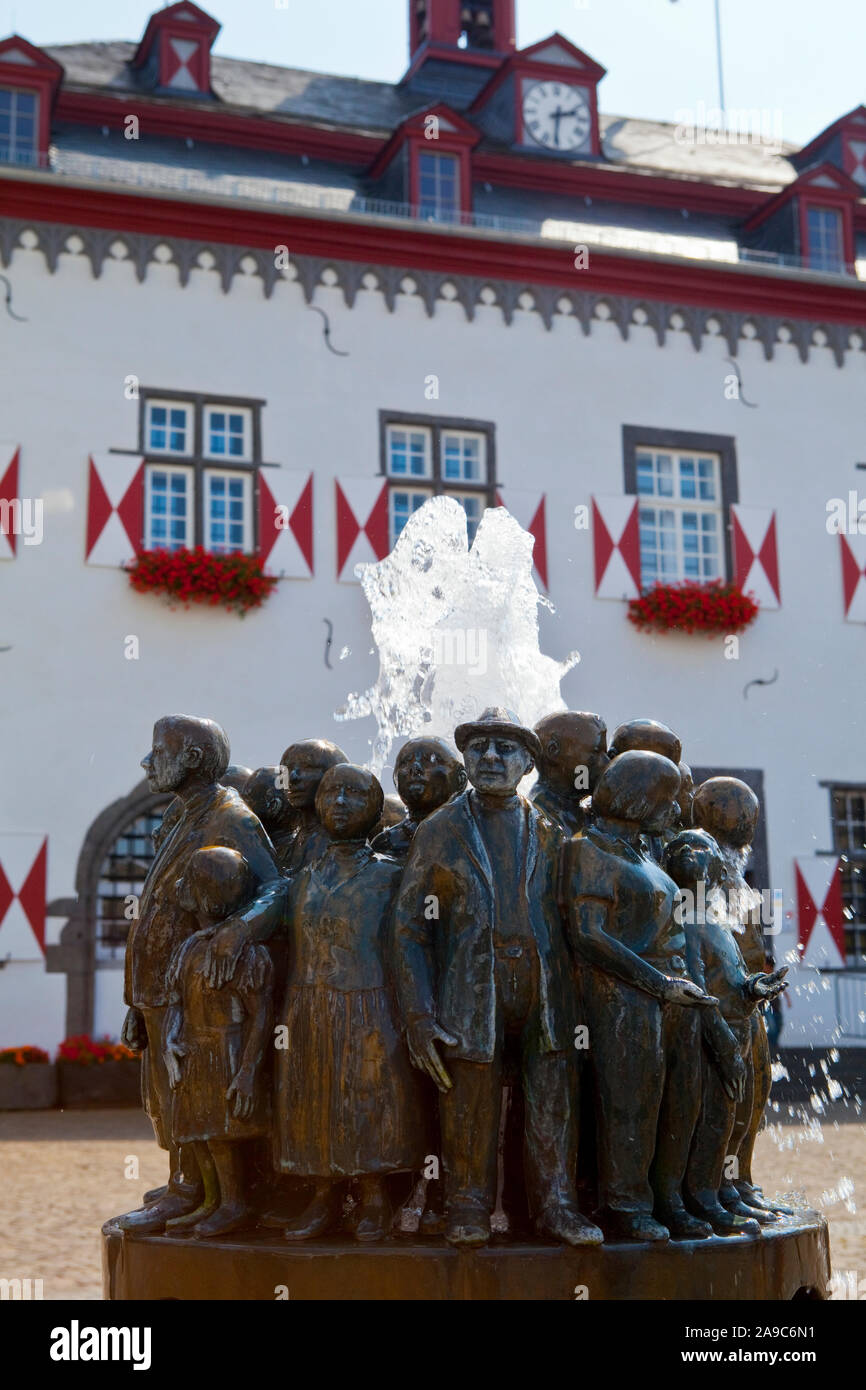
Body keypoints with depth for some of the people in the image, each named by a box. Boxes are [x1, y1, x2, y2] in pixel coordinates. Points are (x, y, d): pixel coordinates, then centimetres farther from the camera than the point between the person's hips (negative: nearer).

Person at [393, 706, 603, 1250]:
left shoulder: (549, 833, 13)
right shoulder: (439, 832, 7)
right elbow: (409, 927, 4)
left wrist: (574, 992, 3)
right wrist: (419, 1016, -5)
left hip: (544, 988, 2)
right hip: (472, 992, -2)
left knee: (554, 1099, -1)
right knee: (469, 1106, 0)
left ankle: (556, 1204, 11)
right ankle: (469, 1209, 14)